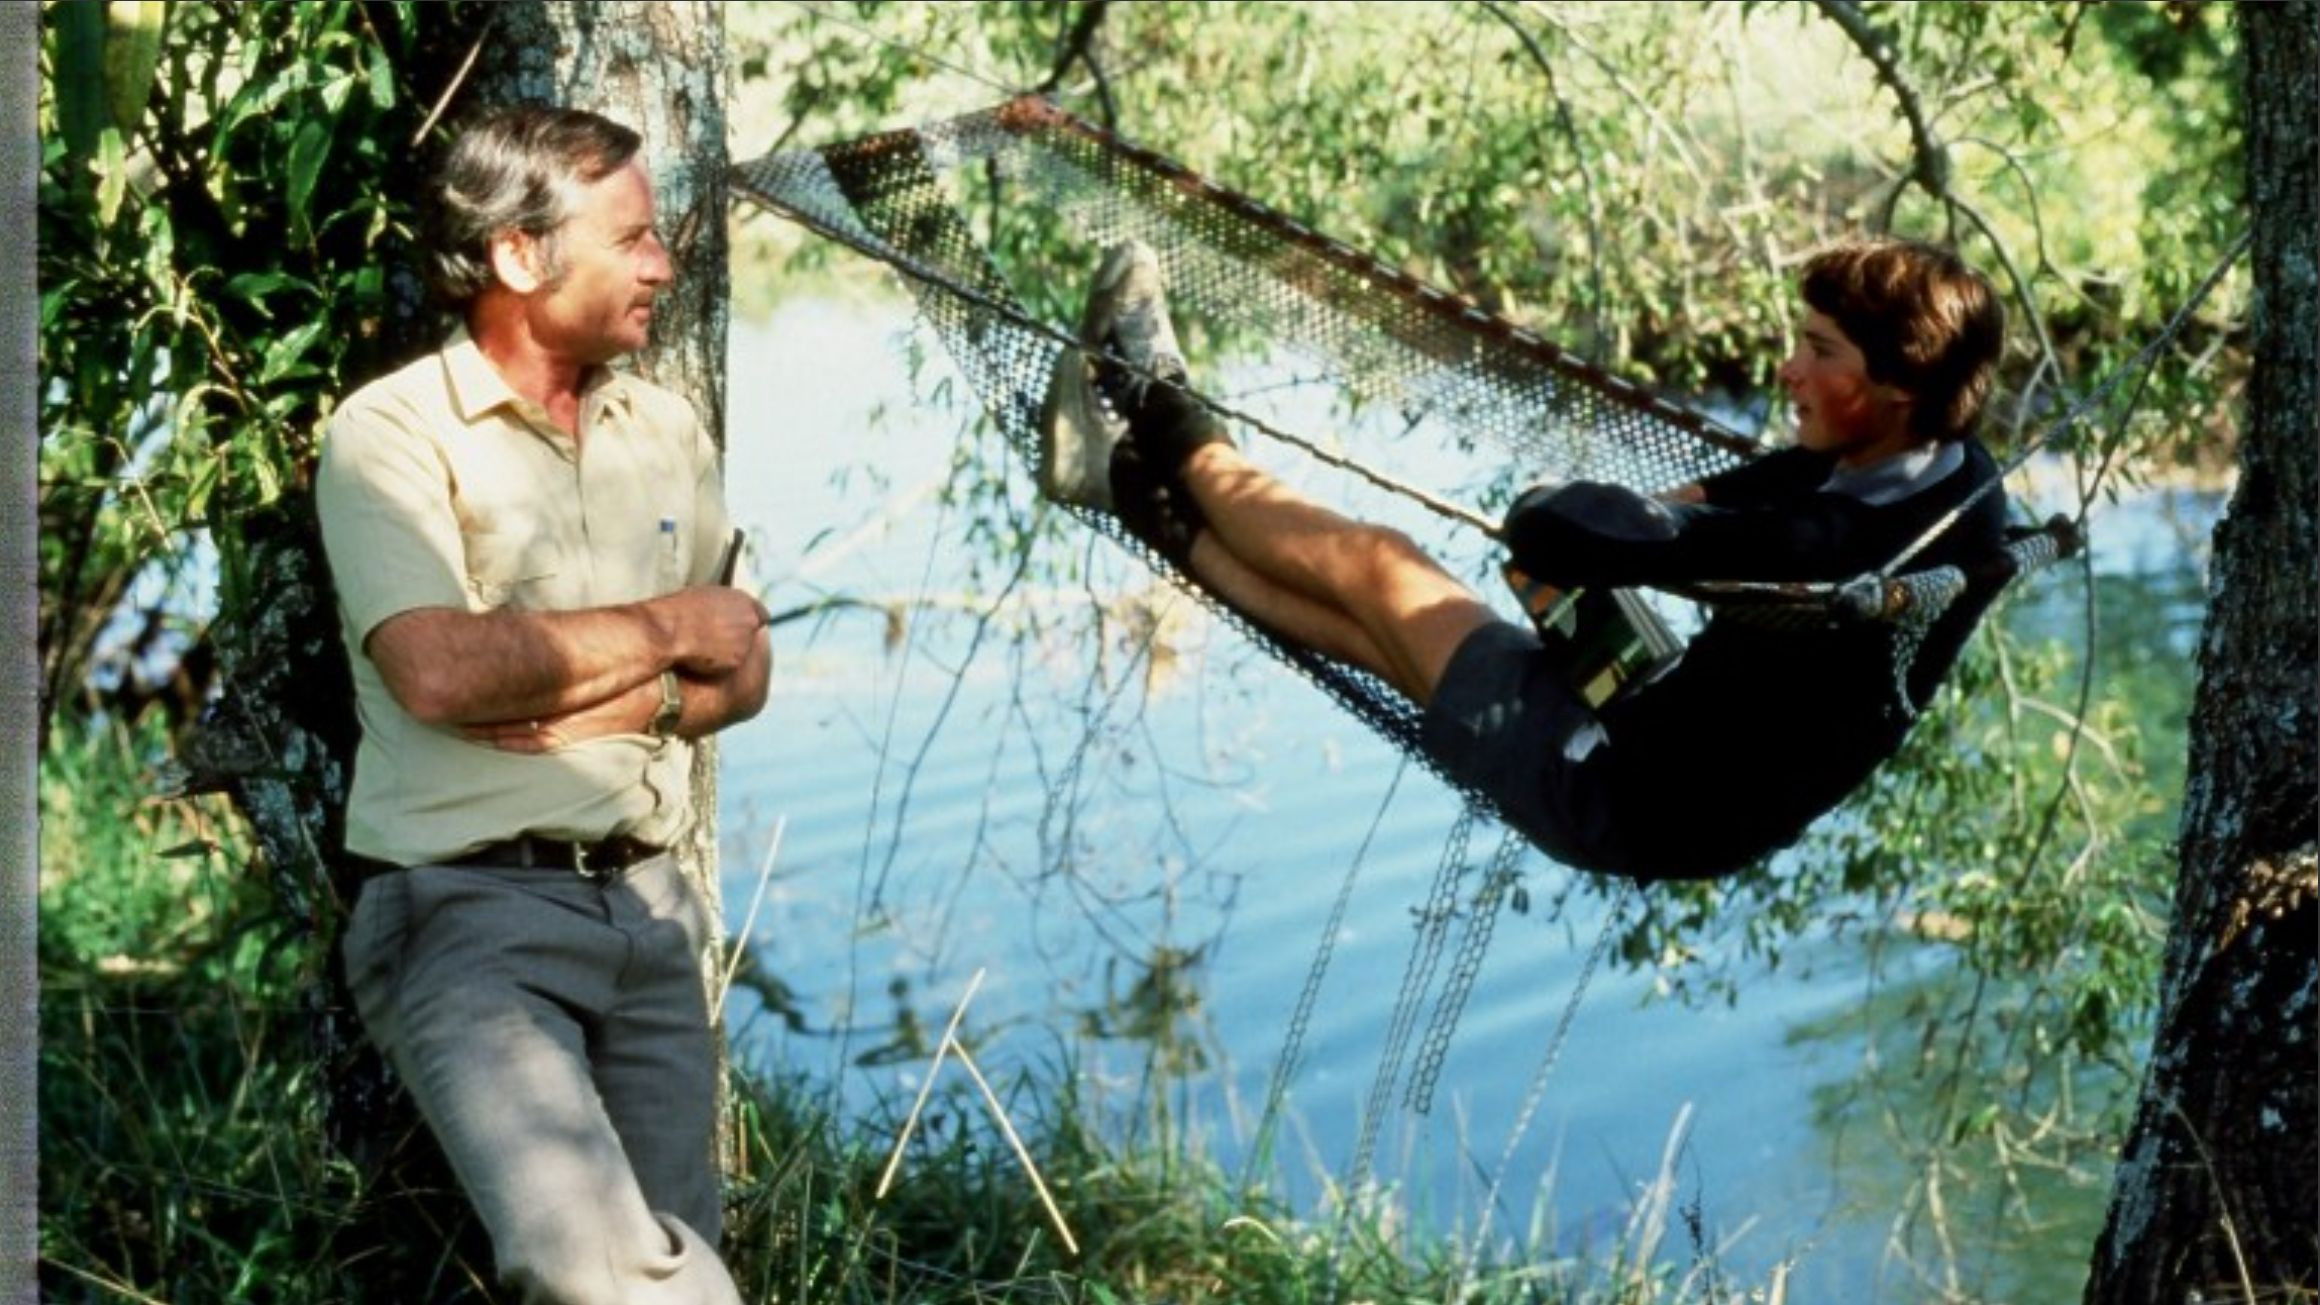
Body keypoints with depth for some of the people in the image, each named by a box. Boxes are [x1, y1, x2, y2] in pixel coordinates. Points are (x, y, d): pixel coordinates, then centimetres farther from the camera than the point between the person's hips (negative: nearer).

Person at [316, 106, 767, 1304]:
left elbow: (741, 674, 13)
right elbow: (439, 670, -19)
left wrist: (608, 704, -9)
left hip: (646, 906, 6)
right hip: (472, 913, -6)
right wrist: (666, 628, -6)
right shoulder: (392, 432, -5)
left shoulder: (666, 432, 13)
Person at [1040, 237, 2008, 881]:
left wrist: (1557, 511, -11)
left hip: (1625, 802, -7)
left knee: (1374, 563, 7)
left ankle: (1167, 428, 29)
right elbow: (1714, 499, 11)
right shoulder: (1947, 465, -6)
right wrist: (1644, 517, -7)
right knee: (1386, 616, 14)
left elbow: (1549, 533, -33)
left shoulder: (1861, 540, -33)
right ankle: (1142, 486, 31)